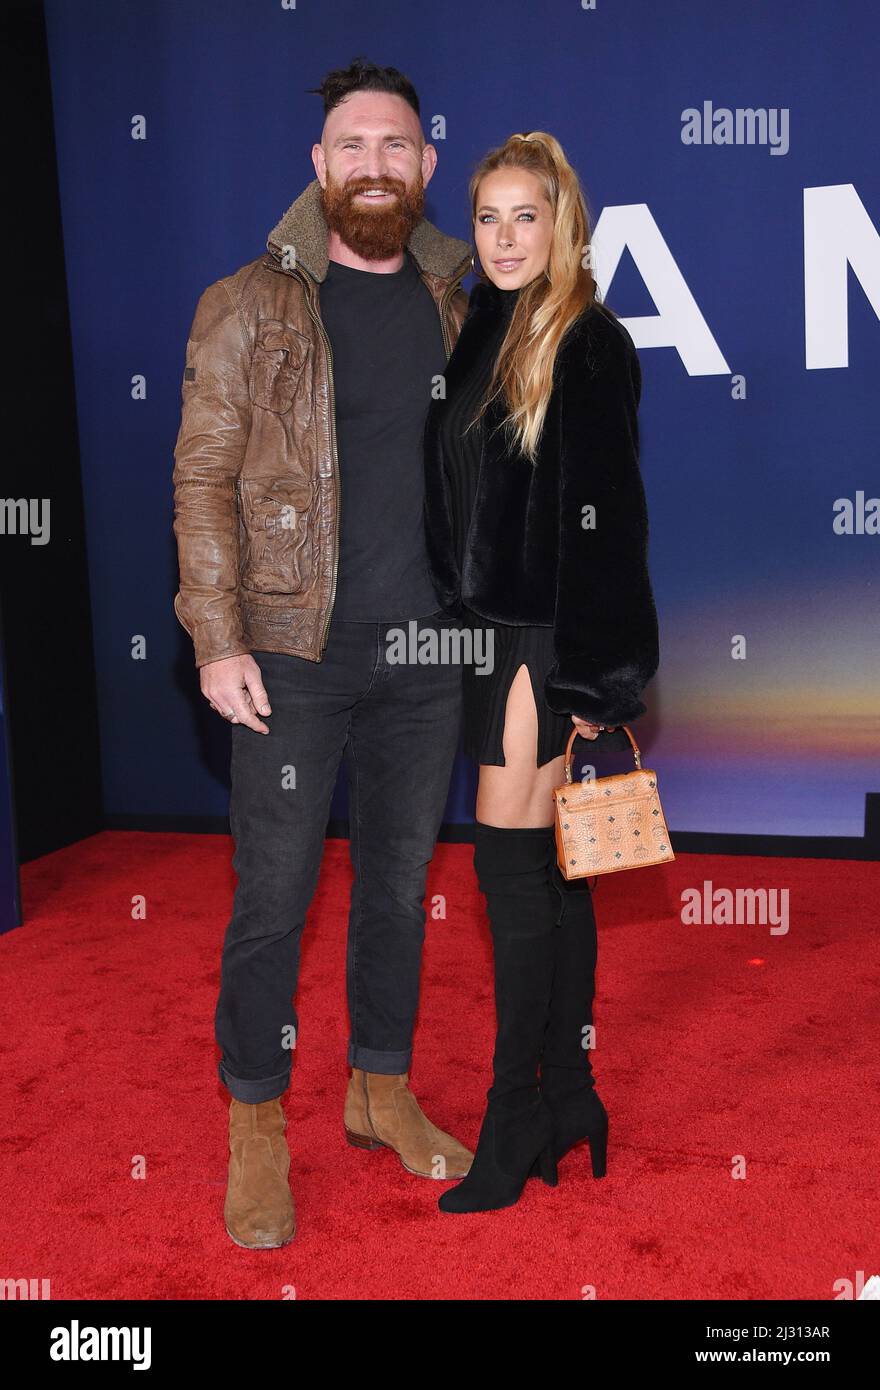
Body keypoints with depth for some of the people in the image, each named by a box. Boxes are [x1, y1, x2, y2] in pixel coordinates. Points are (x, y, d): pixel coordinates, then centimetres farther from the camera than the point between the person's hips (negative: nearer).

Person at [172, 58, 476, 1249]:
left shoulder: (455, 304, 10)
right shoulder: (251, 306, -2)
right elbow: (203, 479, -5)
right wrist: (217, 641, -11)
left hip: (427, 657, 4)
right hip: (295, 657, -3)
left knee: (400, 881, 14)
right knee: (274, 896, 3)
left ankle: (382, 1088, 32)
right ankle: (256, 1126, 20)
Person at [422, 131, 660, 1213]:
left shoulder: (589, 343, -10)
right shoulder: (486, 332, 14)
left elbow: (603, 516, -15)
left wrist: (590, 676, -17)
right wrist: (464, 621, 14)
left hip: (550, 637, -8)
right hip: (496, 633, 8)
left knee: (514, 862, -5)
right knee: (549, 867, 12)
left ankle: (516, 1121, 8)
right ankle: (569, 1100, 23)